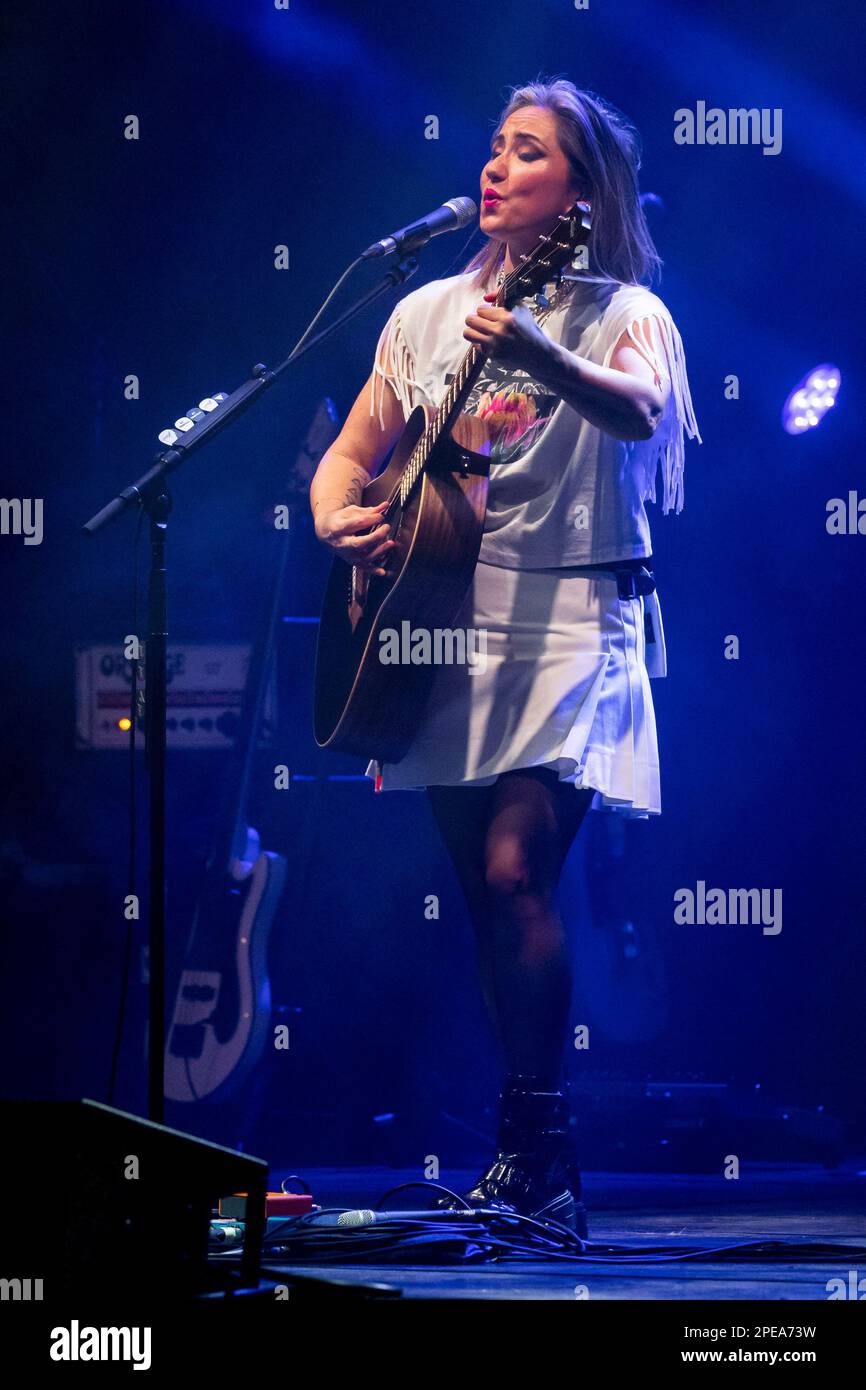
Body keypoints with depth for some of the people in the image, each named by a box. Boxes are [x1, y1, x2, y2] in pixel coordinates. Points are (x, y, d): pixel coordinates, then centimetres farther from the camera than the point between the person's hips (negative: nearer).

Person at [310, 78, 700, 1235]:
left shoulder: (622, 313, -2)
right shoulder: (429, 312, 13)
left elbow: (641, 412, -25)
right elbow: (352, 453, 18)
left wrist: (529, 346, -43)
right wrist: (336, 521, -5)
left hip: (571, 627, -5)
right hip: (450, 628, 5)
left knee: (514, 870, -20)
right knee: (484, 890, 7)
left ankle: (536, 1155, -12)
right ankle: (532, 1153, 19)